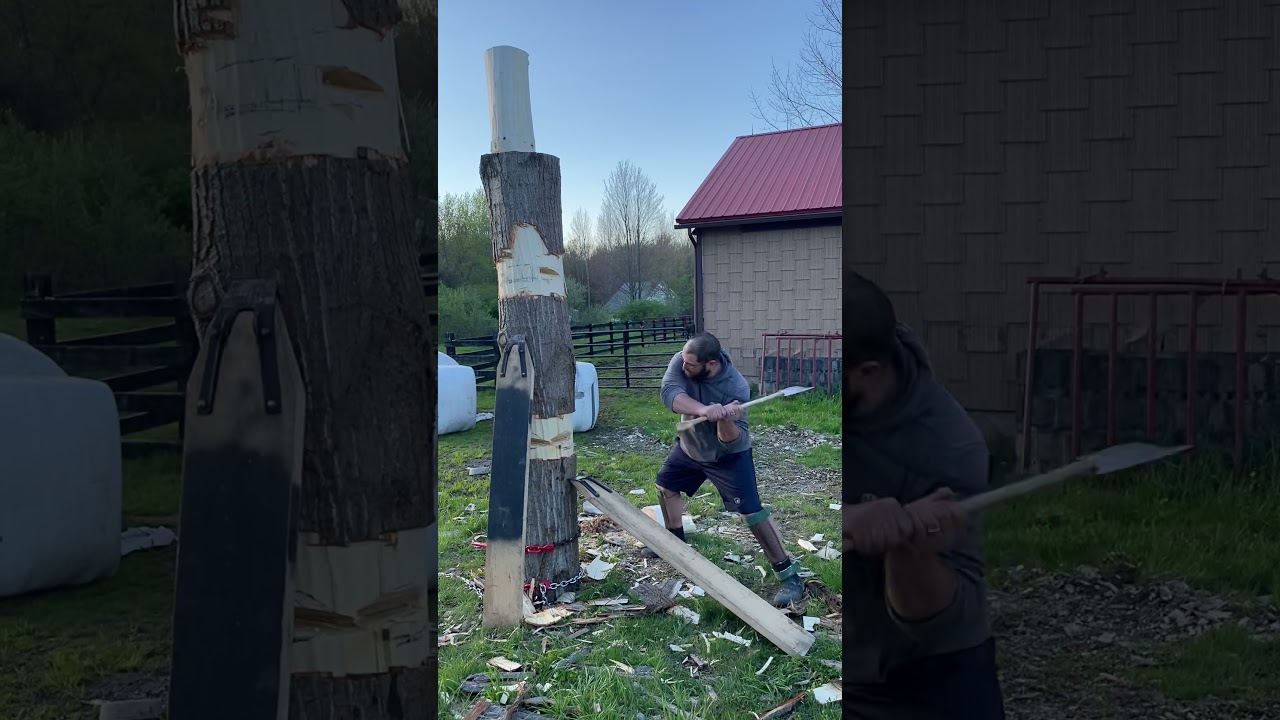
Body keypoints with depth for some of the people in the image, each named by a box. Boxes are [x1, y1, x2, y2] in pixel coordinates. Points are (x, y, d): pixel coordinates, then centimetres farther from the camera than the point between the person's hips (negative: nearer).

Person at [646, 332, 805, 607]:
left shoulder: (735, 387, -34)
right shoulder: (681, 362, -23)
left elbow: (732, 441, -32)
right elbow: (669, 393, -41)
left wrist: (725, 419, -54)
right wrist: (703, 409, -57)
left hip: (728, 455, -6)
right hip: (689, 446, 6)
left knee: (751, 511, -13)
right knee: (665, 486, 21)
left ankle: (789, 576, -6)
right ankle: (676, 540, 46)